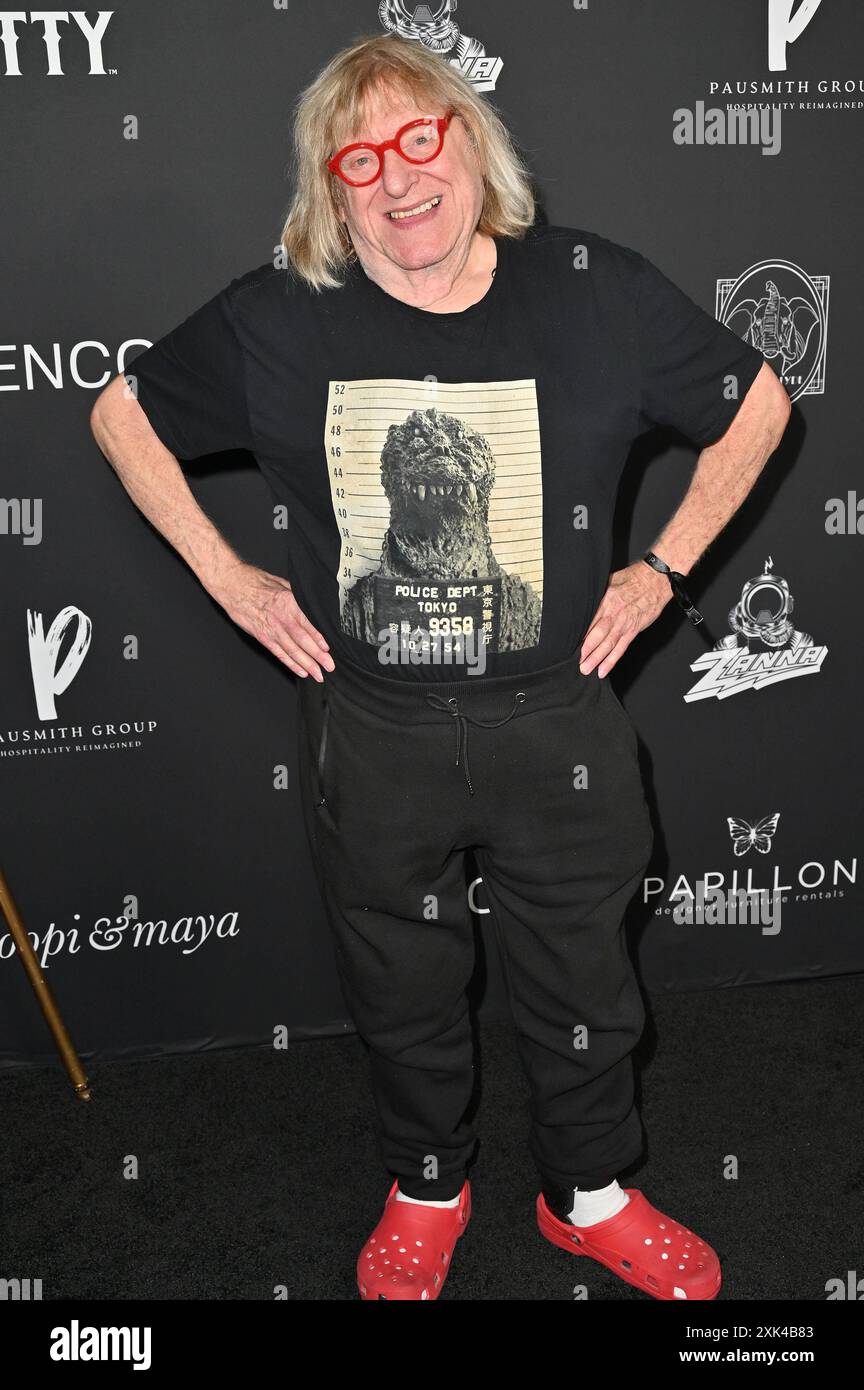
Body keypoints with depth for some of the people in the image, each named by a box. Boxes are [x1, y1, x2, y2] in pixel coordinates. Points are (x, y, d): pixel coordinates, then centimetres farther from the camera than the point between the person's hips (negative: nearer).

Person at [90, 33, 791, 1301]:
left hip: (557, 728, 0)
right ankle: (426, 1189, 48)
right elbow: (123, 414, 7)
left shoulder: (597, 292, -9)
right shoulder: (277, 320, -8)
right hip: (372, 736, 1)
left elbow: (758, 406, 4)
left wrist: (664, 569, -1)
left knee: (581, 984, 17)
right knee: (402, 991, 19)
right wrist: (225, 574, 0)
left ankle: (589, 1192, 46)